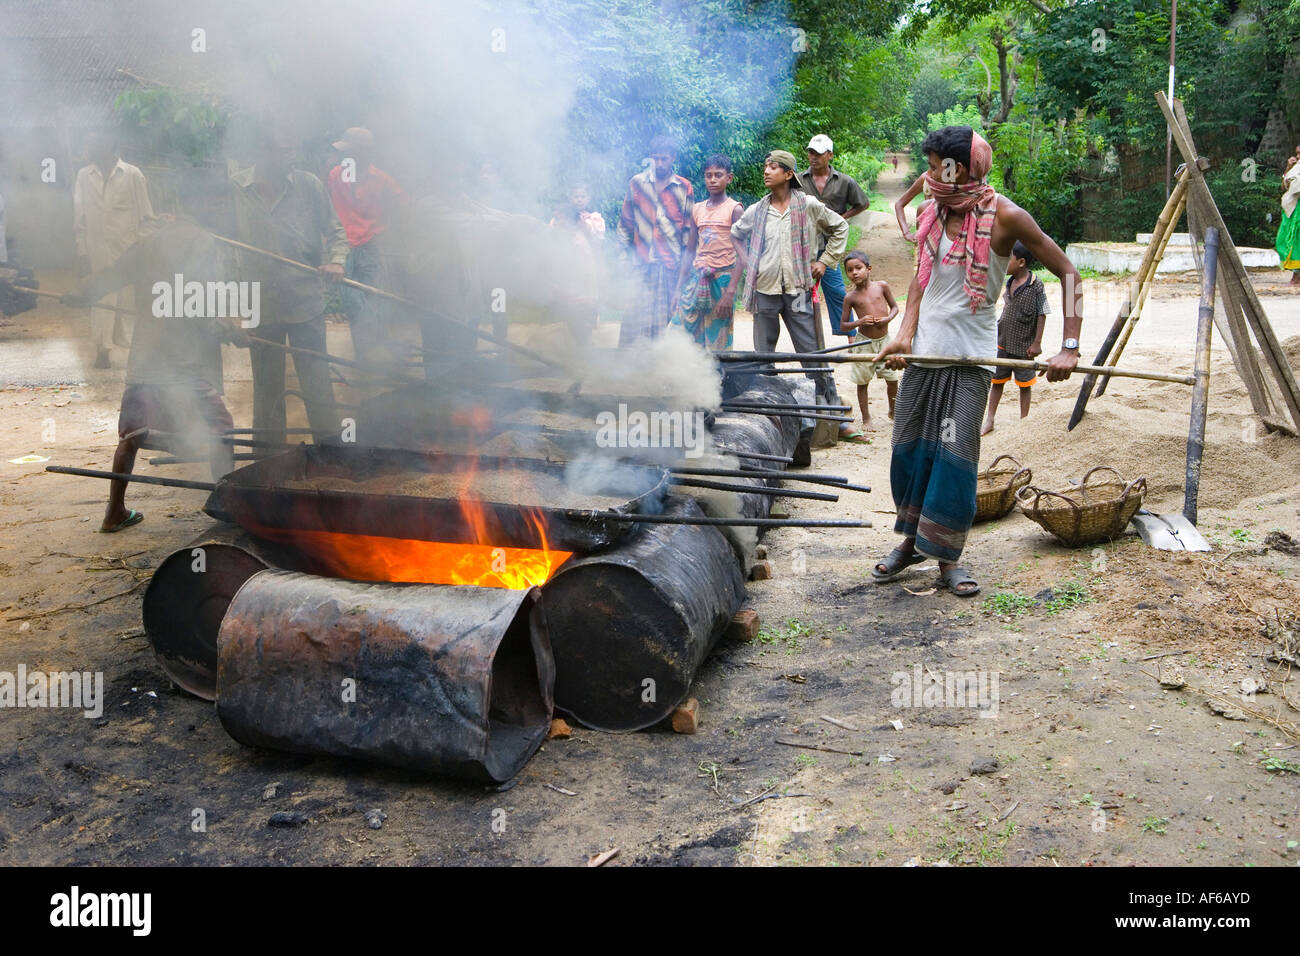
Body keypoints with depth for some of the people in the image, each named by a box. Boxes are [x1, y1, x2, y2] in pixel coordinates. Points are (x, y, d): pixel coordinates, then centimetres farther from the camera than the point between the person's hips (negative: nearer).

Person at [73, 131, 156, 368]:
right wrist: (81, 249, 4)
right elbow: (79, 215, 8)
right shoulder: (84, 175, 6)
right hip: (97, 248, 2)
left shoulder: (132, 175, -2)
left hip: (127, 246, -2)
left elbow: (145, 215, 0)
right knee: (103, 298, 1)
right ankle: (103, 348, 5)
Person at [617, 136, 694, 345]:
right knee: (636, 317, -3)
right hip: (641, 265, 1)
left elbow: (689, 228, 9)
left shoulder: (684, 188, 7)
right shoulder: (636, 184, 9)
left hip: (672, 264, -1)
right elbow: (625, 223, 13)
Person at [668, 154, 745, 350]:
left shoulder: (734, 209, -2)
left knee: (718, 343, -2)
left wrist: (730, 292, -17)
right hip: (697, 277, 5)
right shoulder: (697, 210, 12)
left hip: (723, 278, -4)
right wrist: (680, 288, 10)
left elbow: (741, 256, -8)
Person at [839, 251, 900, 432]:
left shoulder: (882, 286, -2)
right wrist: (859, 322, -19)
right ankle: (866, 419, 17)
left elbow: (894, 306, 10)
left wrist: (888, 318, -10)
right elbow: (843, 325, -1)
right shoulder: (850, 297, -5)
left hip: (884, 339, 1)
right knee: (863, 382, 4)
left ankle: (893, 411, 30)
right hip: (864, 343, -1)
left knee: (892, 379, 6)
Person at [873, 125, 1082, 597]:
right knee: (909, 447, 7)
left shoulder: (1003, 216, -11)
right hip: (923, 350, 5)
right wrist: (906, 333, -7)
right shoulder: (933, 214, 5)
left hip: (970, 357, -5)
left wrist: (1069, 347, -17)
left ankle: (947, 557, 5)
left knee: (954, 453, -8)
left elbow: (1068, 274, -8)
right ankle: (910, 541, 23)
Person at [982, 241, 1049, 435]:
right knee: (997, 380, 9)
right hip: (1003, 342, 6)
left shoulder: (1035, 285, -15)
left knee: (1024, 384, 8)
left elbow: (1042, 315, -12)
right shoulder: (1009, 282, 4)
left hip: (1024, 345, -6)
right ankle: (989, 421, 17)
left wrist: (1037, 343, -13)